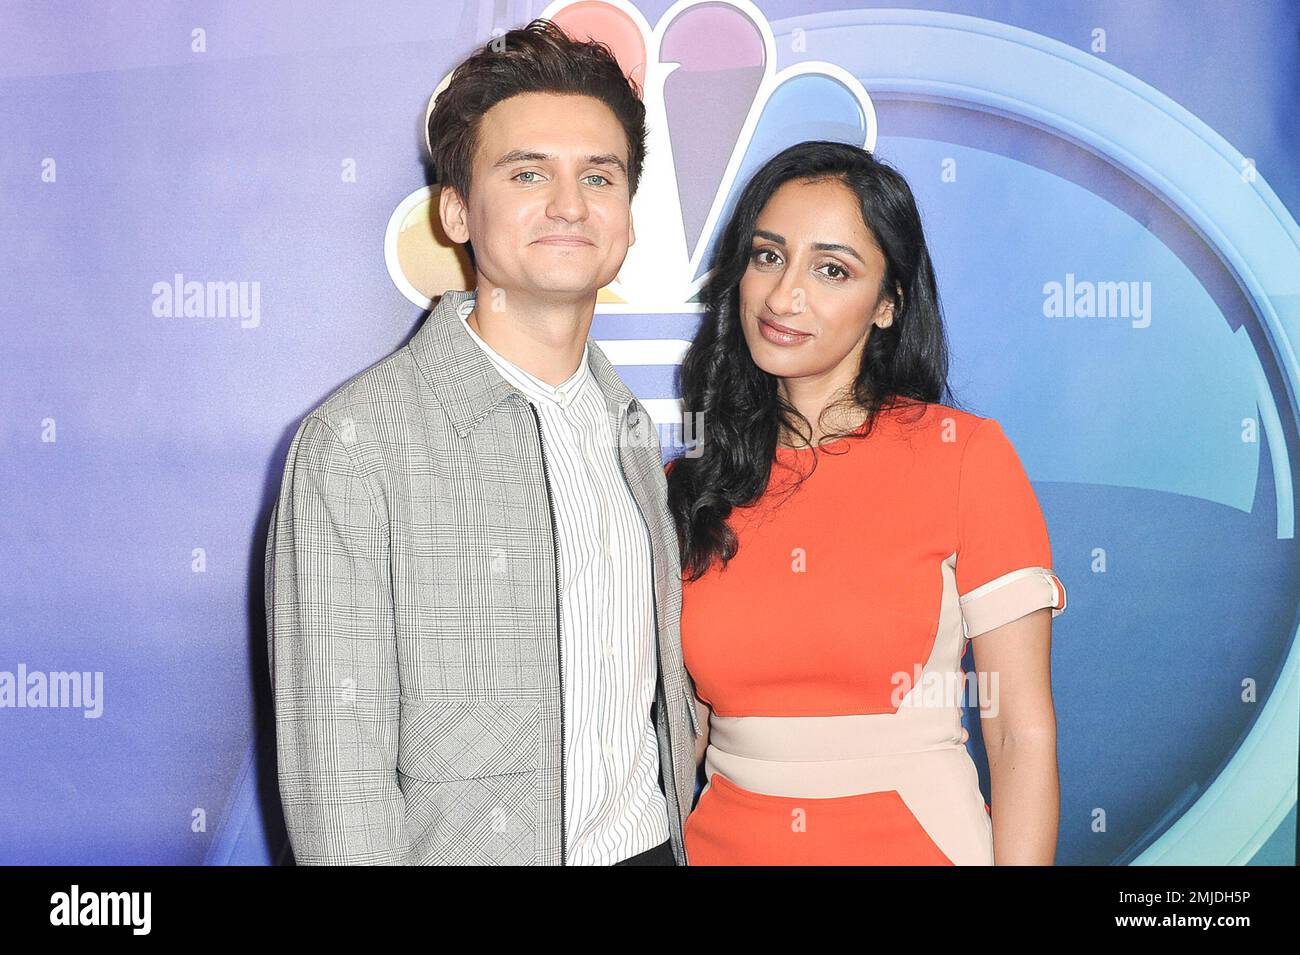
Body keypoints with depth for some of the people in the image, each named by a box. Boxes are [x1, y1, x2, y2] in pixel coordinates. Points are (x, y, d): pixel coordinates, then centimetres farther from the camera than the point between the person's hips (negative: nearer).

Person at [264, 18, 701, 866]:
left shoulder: (628, 424, 5)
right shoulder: (356, 441, -16)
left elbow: (658, 685, 11)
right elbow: (336, 772, -17)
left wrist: (685, 828, 4)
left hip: (651, 841, 6)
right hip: (473, 846, -5)